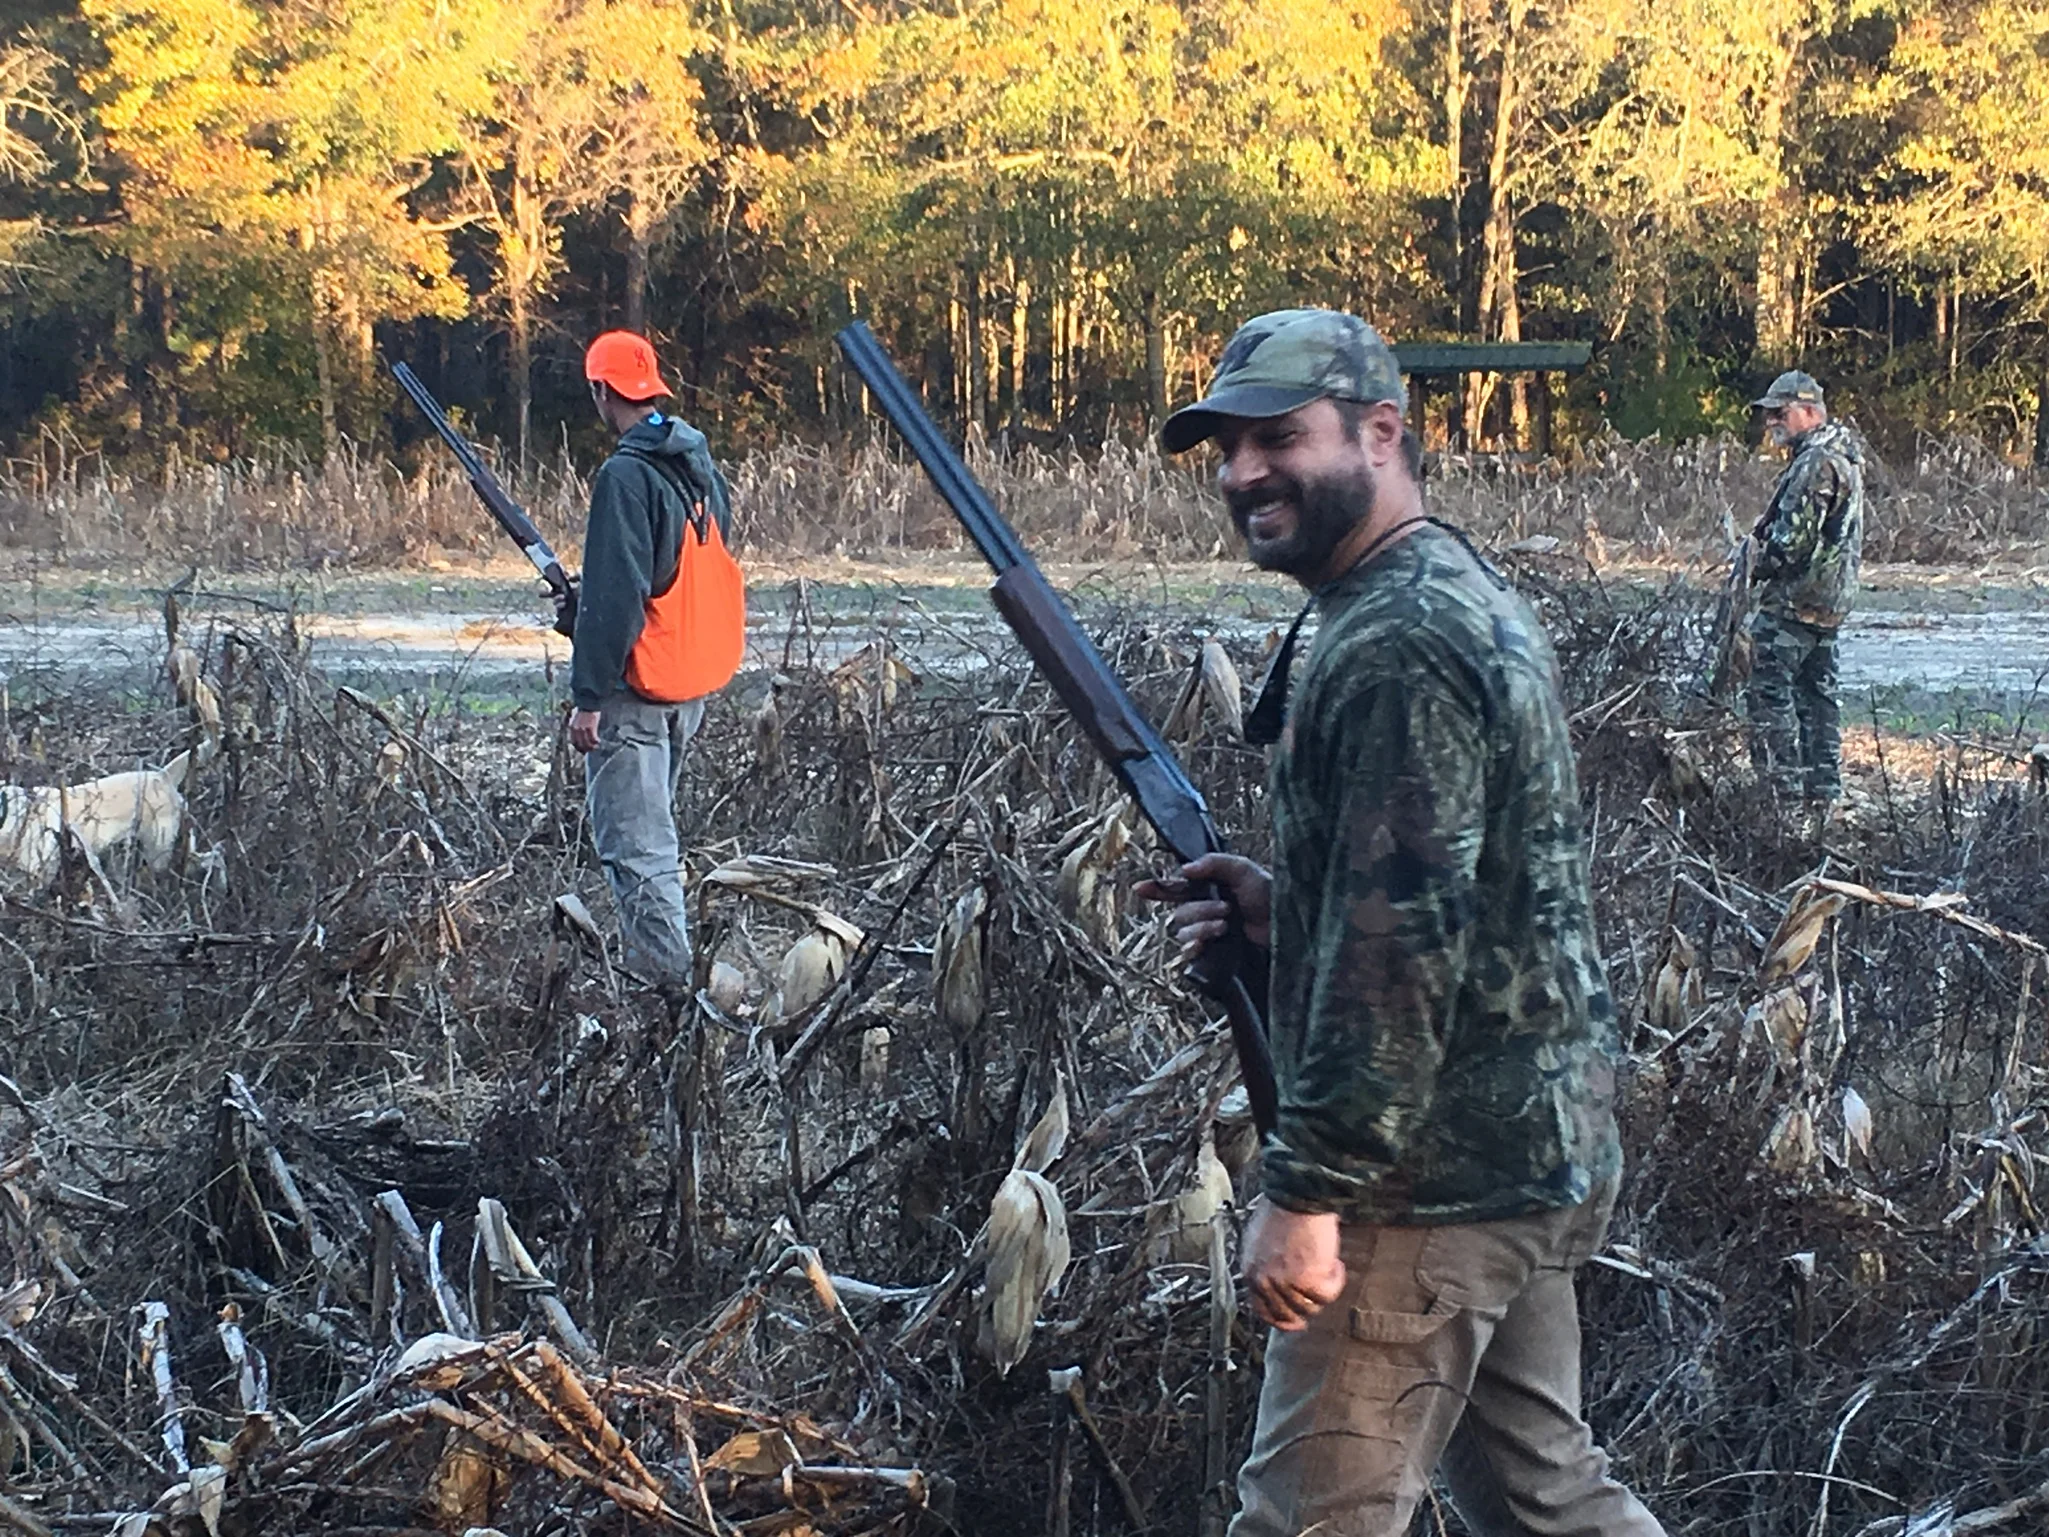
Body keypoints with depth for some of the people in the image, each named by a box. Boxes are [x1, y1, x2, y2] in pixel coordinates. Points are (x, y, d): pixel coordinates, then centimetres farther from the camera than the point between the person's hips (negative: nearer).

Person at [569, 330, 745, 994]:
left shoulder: (627, 475, -19)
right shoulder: (699, 464, 9)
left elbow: (613, 597, -22)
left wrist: (588, 697, -19)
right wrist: (582, 600, 26)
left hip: (637, 689, -9)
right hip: (692, 687, 9)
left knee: (633, 844, -6)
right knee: (652, 827, 23)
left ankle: (668, 982, -10)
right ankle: (654, 961, 33)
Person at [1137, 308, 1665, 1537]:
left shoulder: (1395, 649, -19)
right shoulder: (1471, 596, 13)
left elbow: (1408, 941, -24)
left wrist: (1309, 1189, -22)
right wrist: (1284, 906, 8)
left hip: (1432, 1171, -10)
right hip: (1541, 1150, 10)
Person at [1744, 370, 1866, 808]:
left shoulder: (1817, 462, -18)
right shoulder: (1844, 457, 16)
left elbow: (1796, 536, -24)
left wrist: (1763, 566, -7)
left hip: (1796, 597, -11)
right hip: (1831, 599, 11)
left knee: (1770, 690, -8)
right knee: (1816, 693, 14)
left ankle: (1783, 784, -10)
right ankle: (1823, 788, 18)